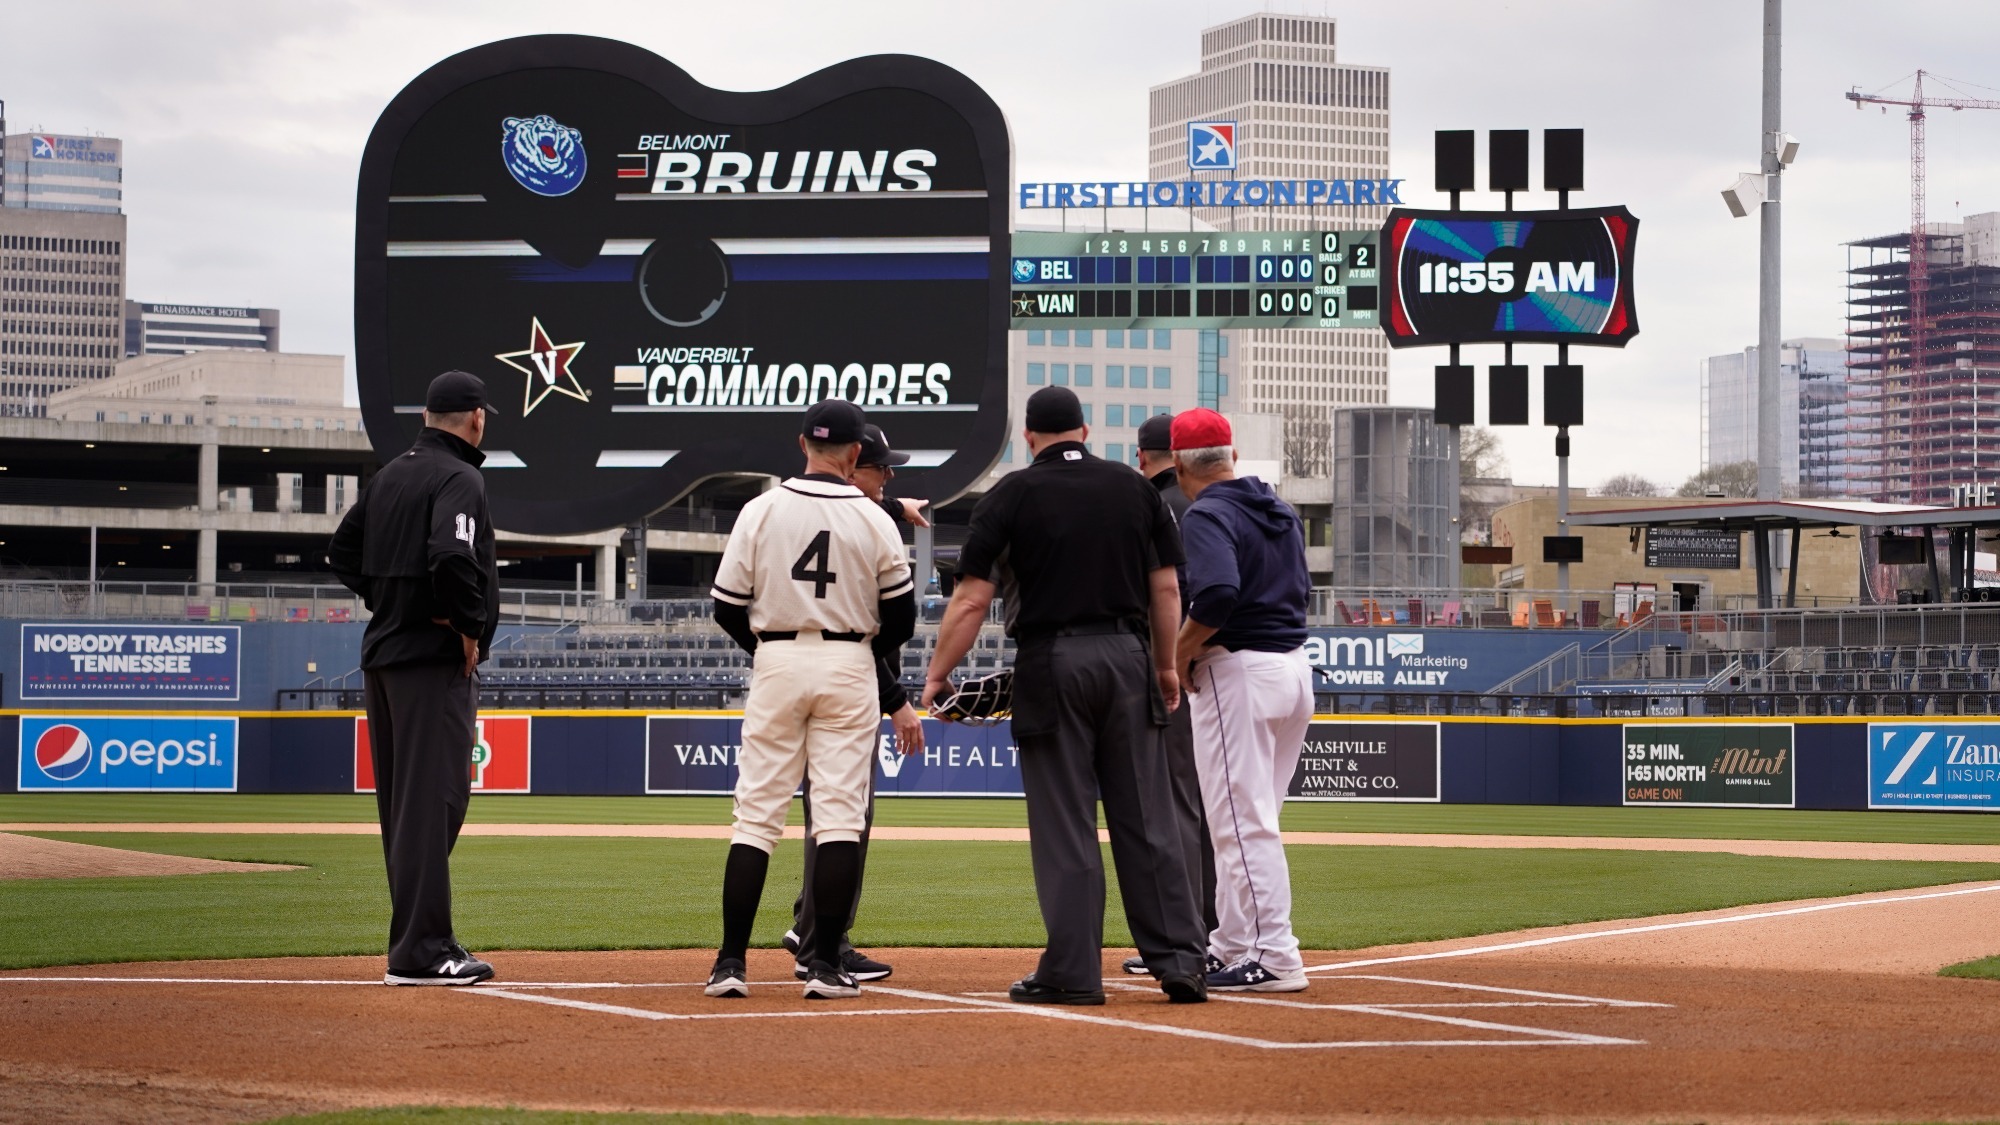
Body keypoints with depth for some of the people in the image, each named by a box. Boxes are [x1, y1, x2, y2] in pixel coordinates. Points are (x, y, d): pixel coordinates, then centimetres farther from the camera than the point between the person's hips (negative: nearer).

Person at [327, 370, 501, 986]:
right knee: (432, 800, -9)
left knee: (400, 802, 12)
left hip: (380, 655, 9)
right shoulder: (459, 478, -11)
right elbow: (451, 557, -27)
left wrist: (387, 602, 13)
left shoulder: (390, 474, 15)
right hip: (434, 659, -9)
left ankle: (417, 941, 18)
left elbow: (342, 550, 20)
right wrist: (470, 629, -15)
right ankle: (420, 952, -11)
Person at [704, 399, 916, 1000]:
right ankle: (826, 965, -1)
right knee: (841, 816, 1)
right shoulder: (875, 521, -2)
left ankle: (730, 963, 0)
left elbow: (728, 607, 1)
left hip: (776, 662, 1)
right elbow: (901, 617, 3)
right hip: (849, 667, -1)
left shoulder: (761, 511, -2)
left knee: (757, 812, 4)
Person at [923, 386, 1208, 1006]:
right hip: (1128, 655, 3)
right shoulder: (1135, 489, 9)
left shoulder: (1012, 495, -1)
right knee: (1148, 820, 7)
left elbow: (972, 598, -5)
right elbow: (1166, 589, 8)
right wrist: (1166, 666, 17)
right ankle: (1179, 961, 6)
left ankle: (1072, 972, 1)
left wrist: (937, 676, 1)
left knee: (1064, 827, 0)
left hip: (1051, 664, -3)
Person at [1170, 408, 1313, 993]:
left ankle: (1273, 958, -9)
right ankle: (1231, 944, 23)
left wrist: (1177, 656, -14)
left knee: (1243, 822, -7)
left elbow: (1217, 594, -27)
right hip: (1295, 663, 9)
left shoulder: (1207, 515, -12)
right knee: (1251, 817, 17)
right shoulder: (1279, 511, 15)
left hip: (1238, 670, -9)